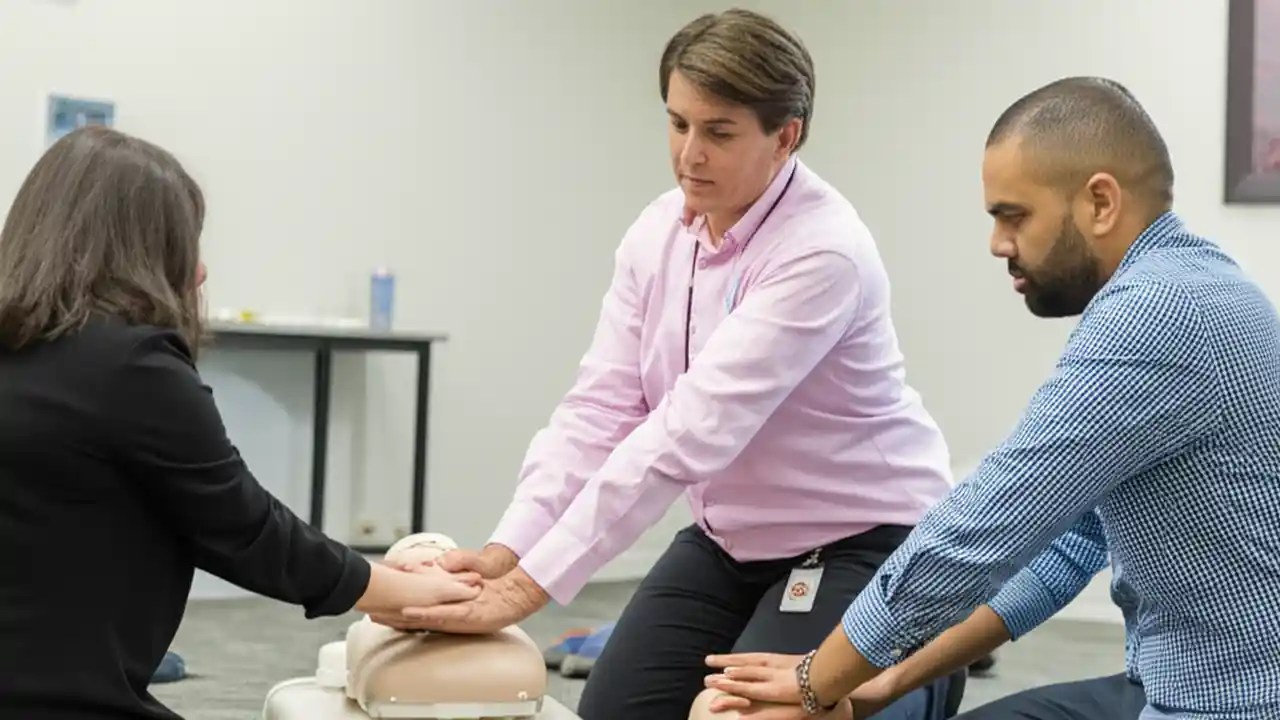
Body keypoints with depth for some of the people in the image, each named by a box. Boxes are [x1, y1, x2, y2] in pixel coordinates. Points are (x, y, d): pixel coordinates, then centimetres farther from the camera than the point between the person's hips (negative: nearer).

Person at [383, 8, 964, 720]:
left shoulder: (823, 252, -27)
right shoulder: (659, 232, -4)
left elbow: (689, 432, -35)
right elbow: (600, 408, -8)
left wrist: (530, 586, -38)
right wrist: (507, 550, -22)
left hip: (861, 544, -7)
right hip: (732, 541, 7)